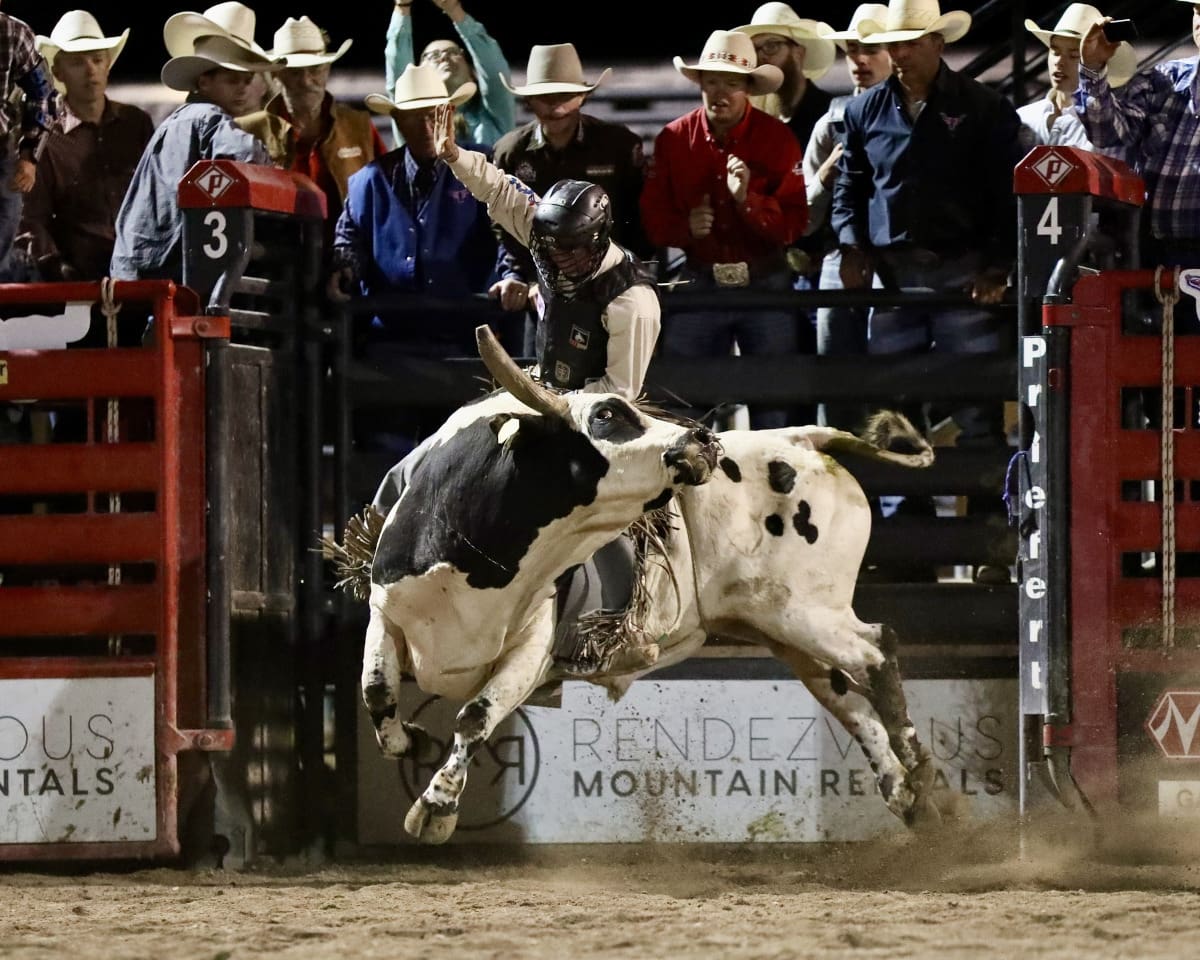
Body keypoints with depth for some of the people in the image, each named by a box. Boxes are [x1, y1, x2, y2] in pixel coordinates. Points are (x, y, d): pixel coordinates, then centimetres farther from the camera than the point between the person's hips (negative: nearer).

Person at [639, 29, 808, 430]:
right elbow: (653, 217, 3)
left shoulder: (777, 138, -4)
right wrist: (685, 227, -17)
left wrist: (749, 200, -24)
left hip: (764, 281, -1)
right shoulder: (673, 139, 2)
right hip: (699, 282, 1)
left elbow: (794, 223, -8)